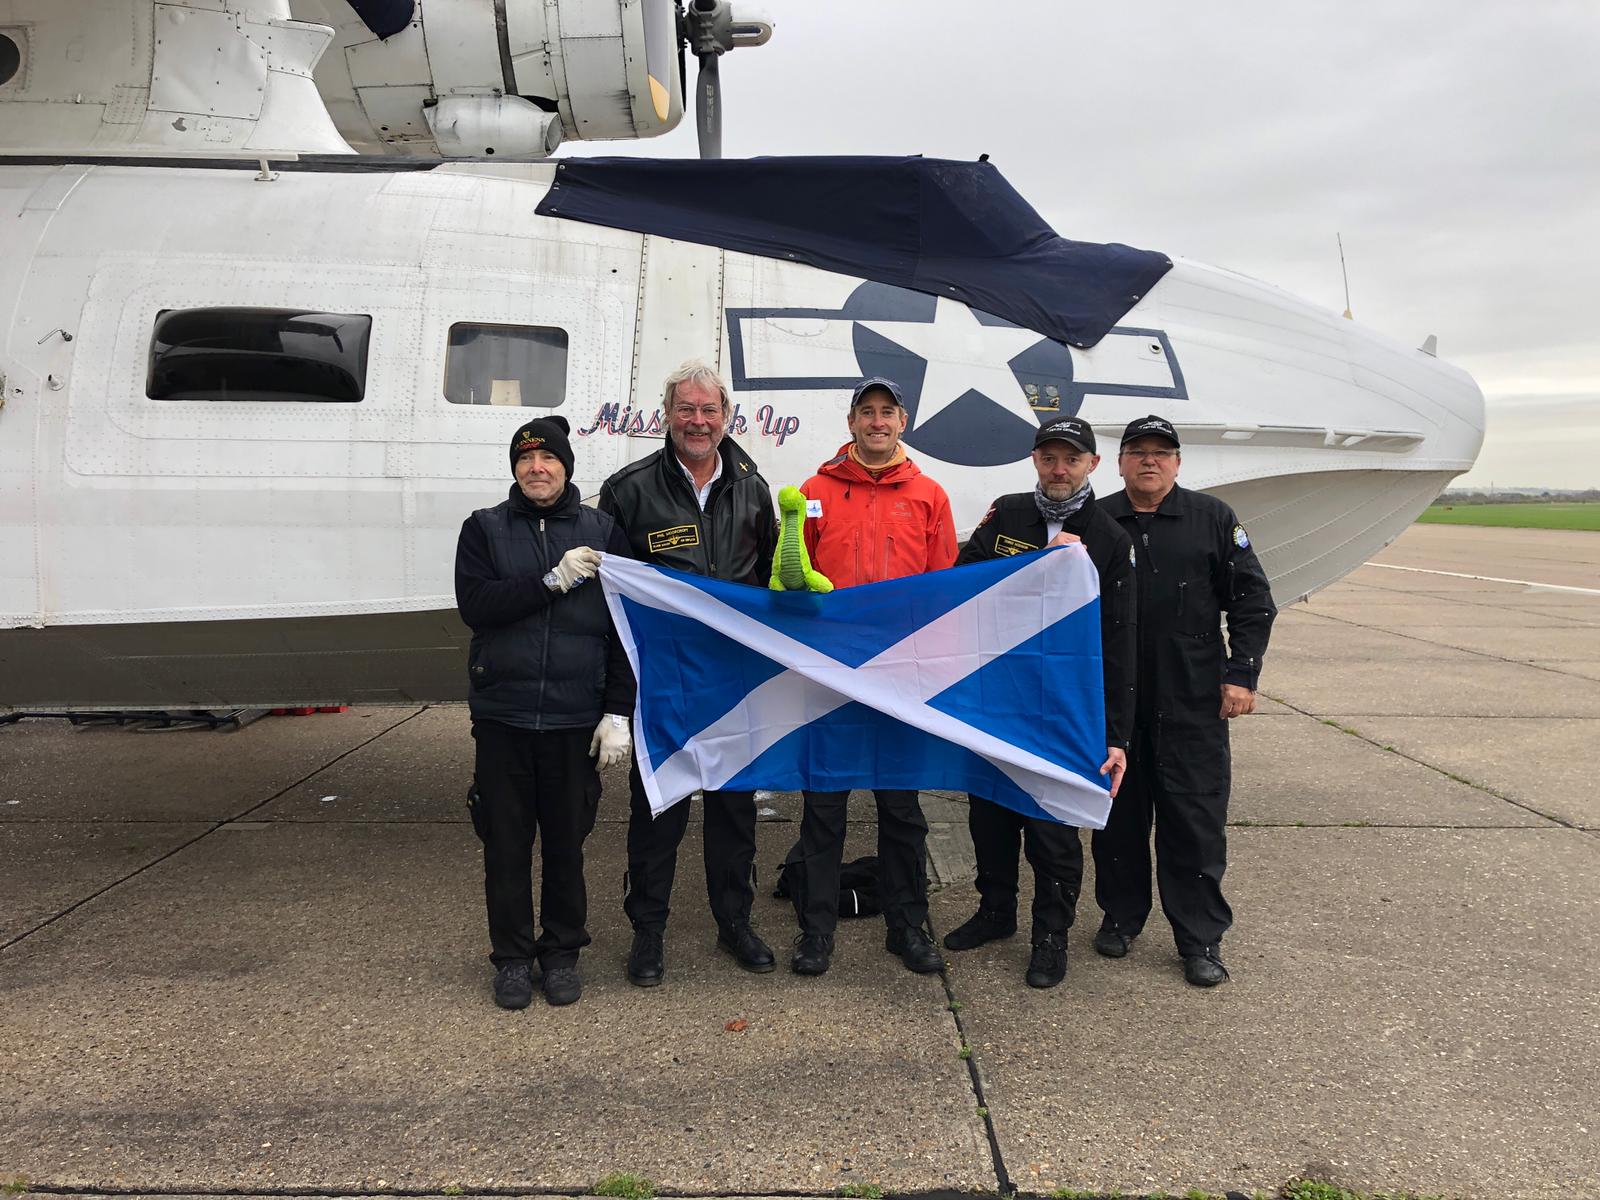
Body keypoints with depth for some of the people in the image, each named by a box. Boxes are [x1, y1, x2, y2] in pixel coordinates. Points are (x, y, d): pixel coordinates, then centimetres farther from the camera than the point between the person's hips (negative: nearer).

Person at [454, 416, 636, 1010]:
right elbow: (474, 604, -8)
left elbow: (624, 628, 1)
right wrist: (552, 582, -17)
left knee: (566, 840, 8)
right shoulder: (484, 529, 7)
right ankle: (513, 955, 23)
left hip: (574, 718, -1)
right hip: (501, 715, 1)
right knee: (506, 841, 8)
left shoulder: (602, 532, 4)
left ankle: (562, 951, 26)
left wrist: (618, 711, -5)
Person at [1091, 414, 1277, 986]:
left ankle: (1201, 938, 13)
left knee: (1196, 820, 2)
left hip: (1194, 702, -1)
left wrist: (1241, 674, -3)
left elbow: (1252, 600, 3)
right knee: (1118, 814, 11)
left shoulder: (1213, 519, 4)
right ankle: (1121, 916, 28)